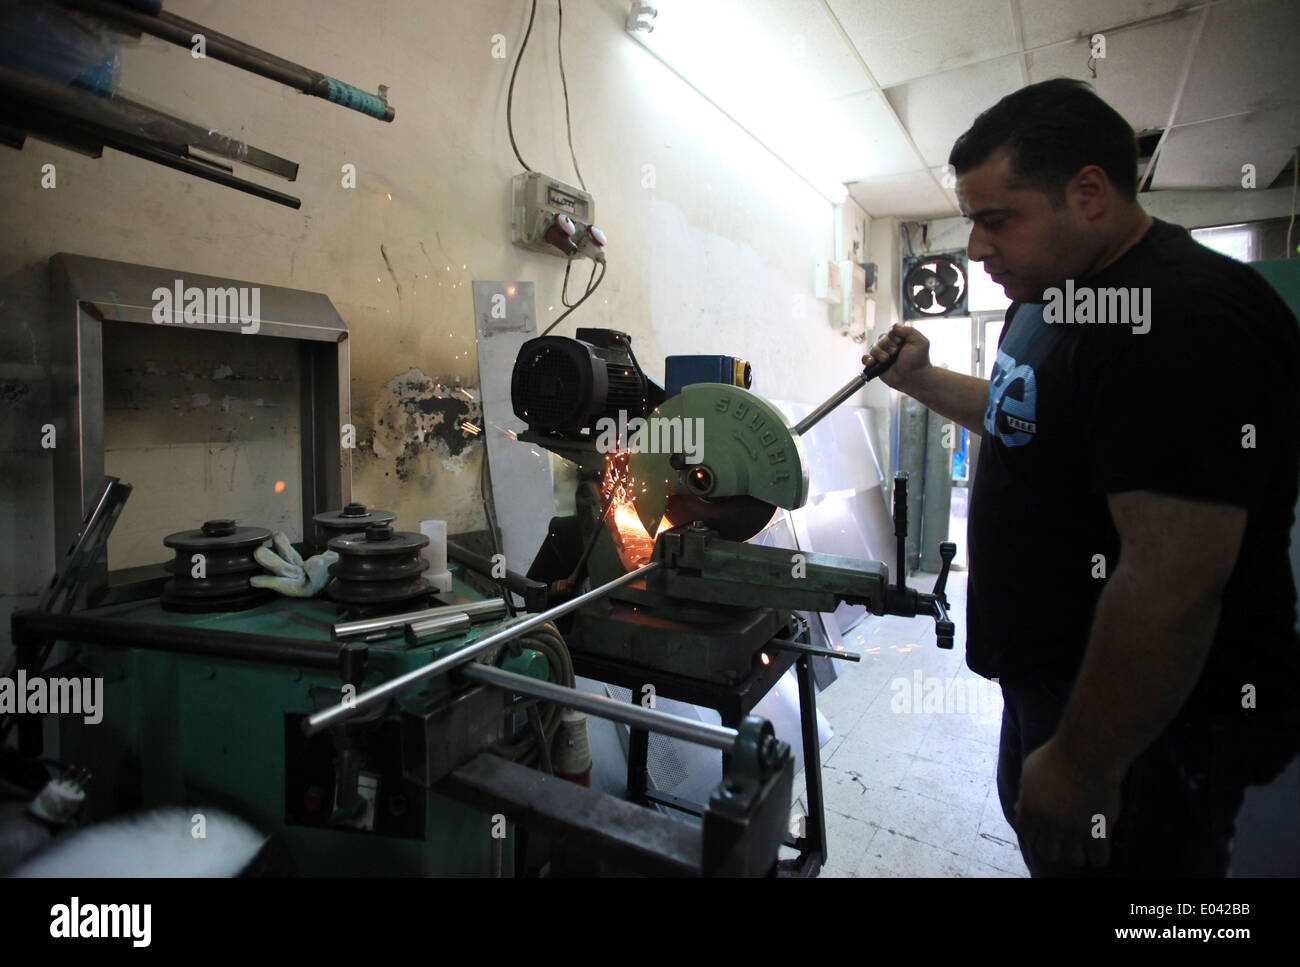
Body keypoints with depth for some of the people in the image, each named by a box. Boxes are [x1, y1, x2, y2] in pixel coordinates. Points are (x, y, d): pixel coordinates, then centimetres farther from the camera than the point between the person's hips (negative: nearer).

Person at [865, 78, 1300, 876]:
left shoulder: (1188, 322, -27)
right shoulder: (1052, 295, 6)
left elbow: (1171, 583, -30)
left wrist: (1080, 767, -23)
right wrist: (923, 381, 10)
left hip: (1151, 717, -9)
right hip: (1049, 671, 9)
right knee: (1035, 839, 26)